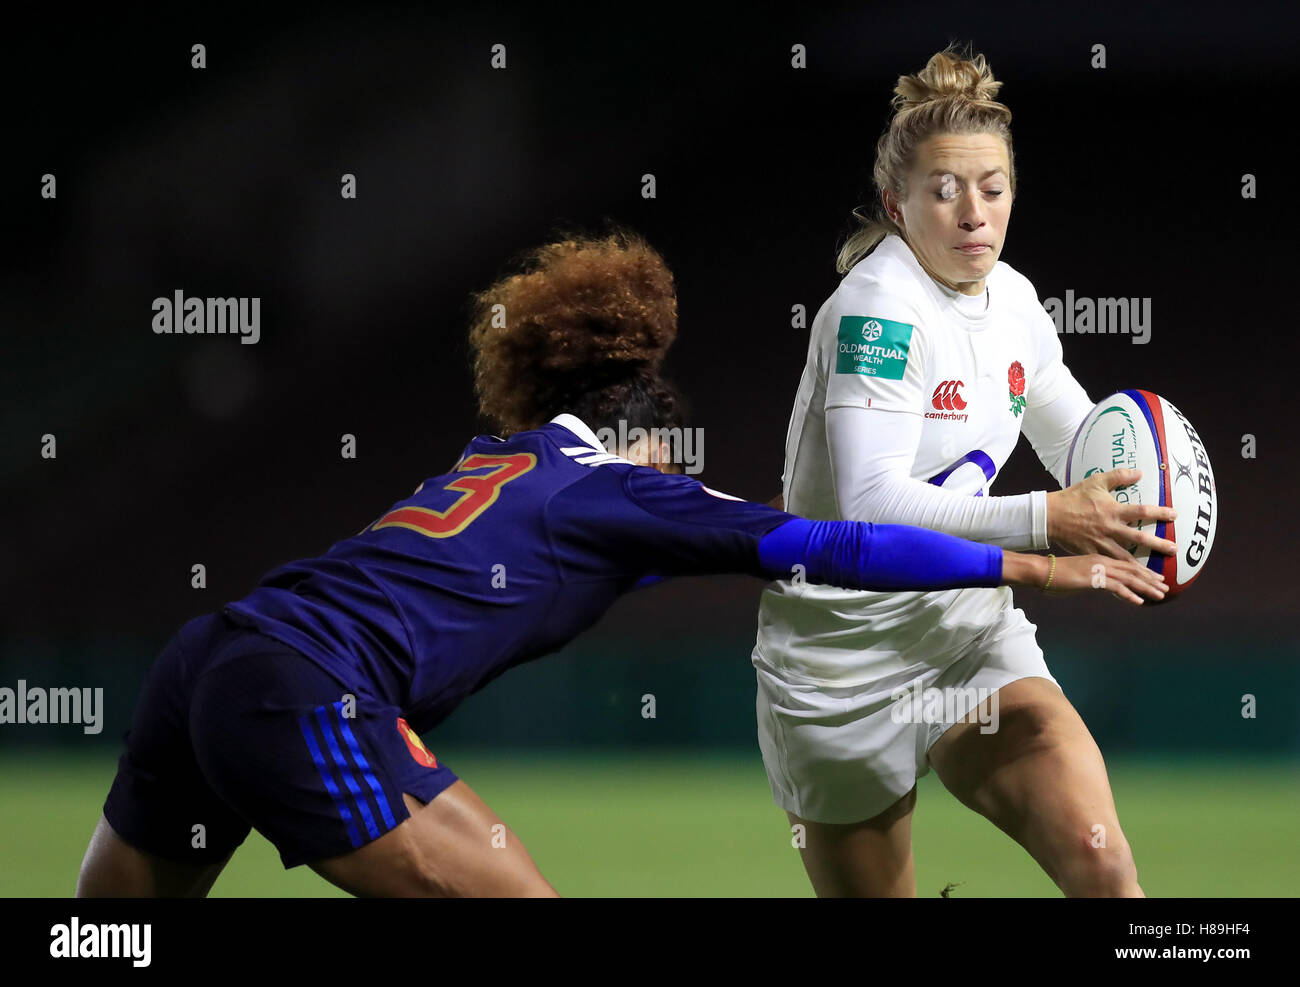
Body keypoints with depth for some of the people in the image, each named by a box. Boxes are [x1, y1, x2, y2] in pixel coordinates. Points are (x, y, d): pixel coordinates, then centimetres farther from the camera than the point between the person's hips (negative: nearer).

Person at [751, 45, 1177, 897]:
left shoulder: (1011, 299, 5)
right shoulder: (879, 308, -19)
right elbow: (873, 502, -31)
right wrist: (1044, 520, -40)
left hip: (972, 630, 6)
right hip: (848, 658, -6)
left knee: (1101, 860, -18)